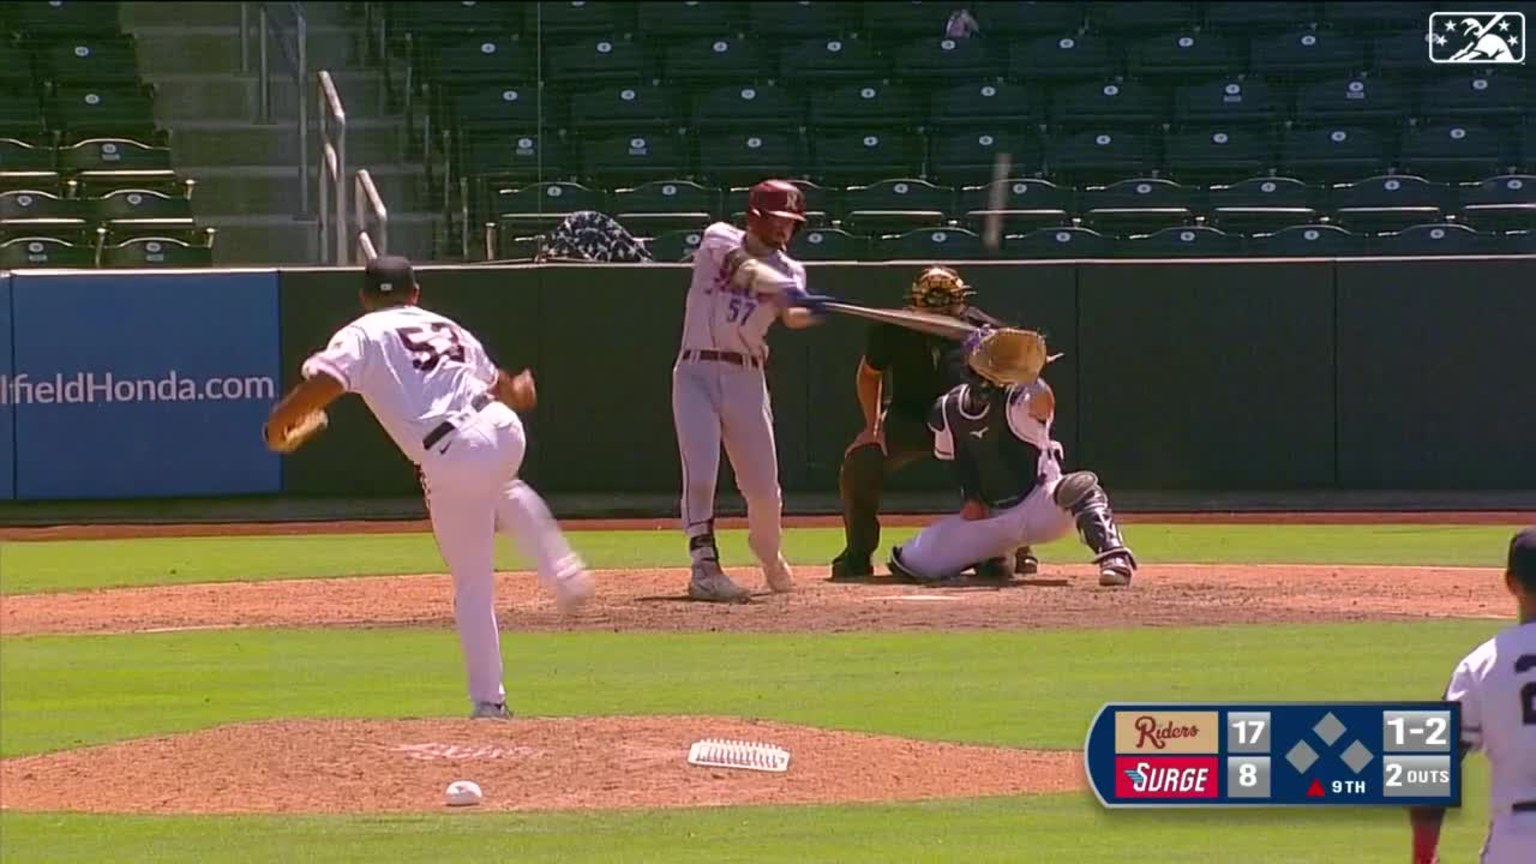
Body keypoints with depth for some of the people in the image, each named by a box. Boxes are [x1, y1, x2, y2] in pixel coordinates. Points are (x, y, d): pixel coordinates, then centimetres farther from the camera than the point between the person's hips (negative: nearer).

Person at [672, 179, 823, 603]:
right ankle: (705, 568, -14)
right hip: (697, 372, -3)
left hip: (747, 379, 3)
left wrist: (805, 310, -36)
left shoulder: (788, 270, 8)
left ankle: (771, 559, 31)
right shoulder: (720, 238, 1)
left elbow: (792, 315, -12)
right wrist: (789, 290, -36)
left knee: (763, 486, 4)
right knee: (700, 474, -16)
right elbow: (743, 267, -21)